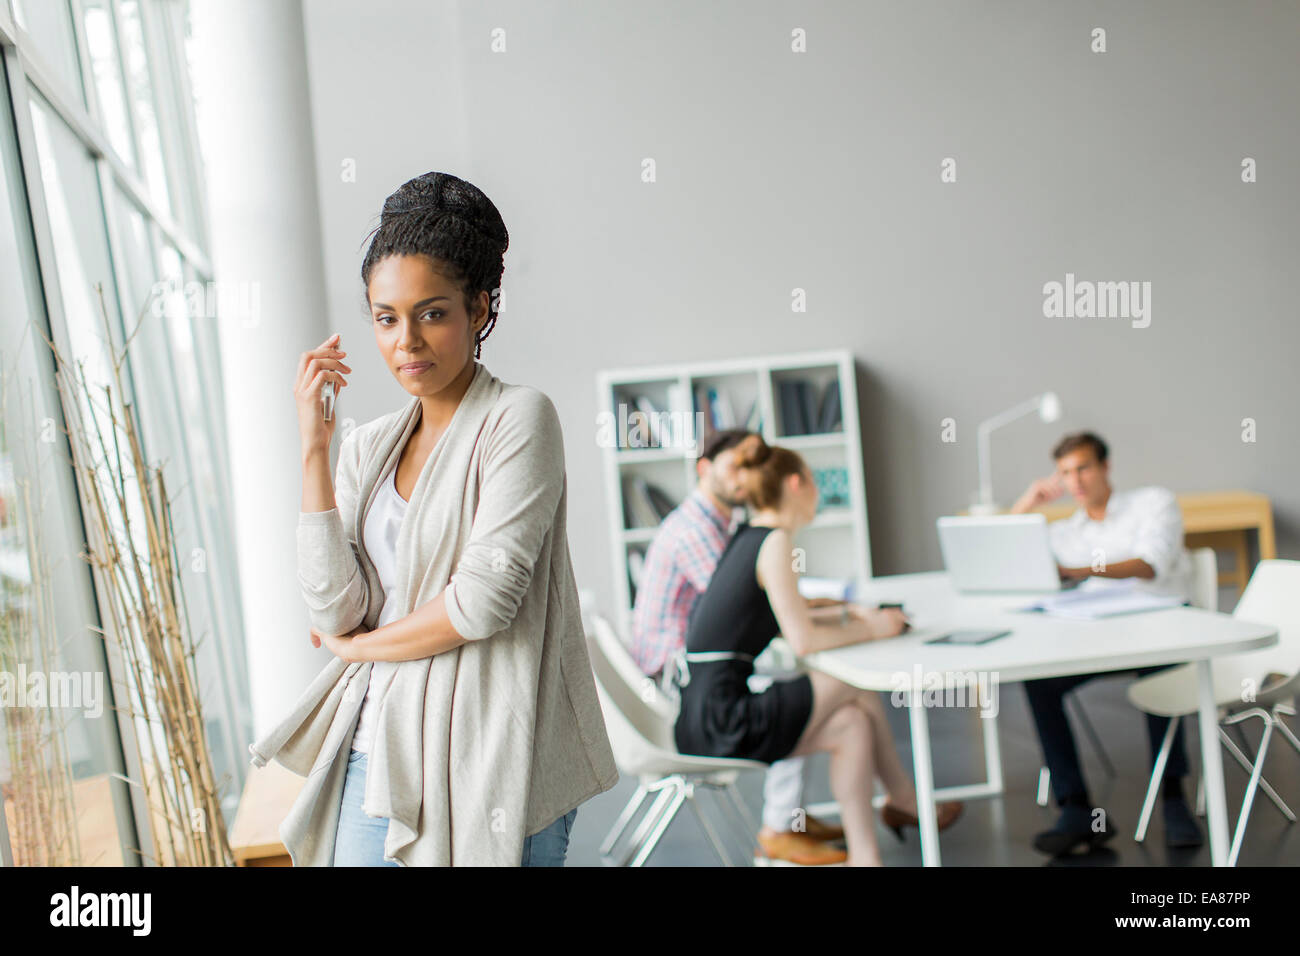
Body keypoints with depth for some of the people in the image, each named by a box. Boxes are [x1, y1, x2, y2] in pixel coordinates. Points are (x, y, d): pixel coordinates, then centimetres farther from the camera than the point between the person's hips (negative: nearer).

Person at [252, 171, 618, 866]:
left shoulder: (519, 418, -7)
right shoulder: (367, 448, 10)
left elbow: (483, 600, -16)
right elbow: (334, 607, -2)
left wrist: (357, 645, 0)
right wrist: (314, 448, -5)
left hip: (486, 760, -5)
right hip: (374, 750, 5)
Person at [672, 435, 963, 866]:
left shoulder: (747, 538, 16)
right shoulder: (774, 541, -11)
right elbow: (803, 641, -15)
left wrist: (847, 614, 21)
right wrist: (869, 629, 0)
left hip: (703, 717, 9)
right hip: (720, 722, -9)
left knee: (852, 725, 5)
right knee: (856, 683, 1)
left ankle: (863, 855, 7)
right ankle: (904, 801, 18)